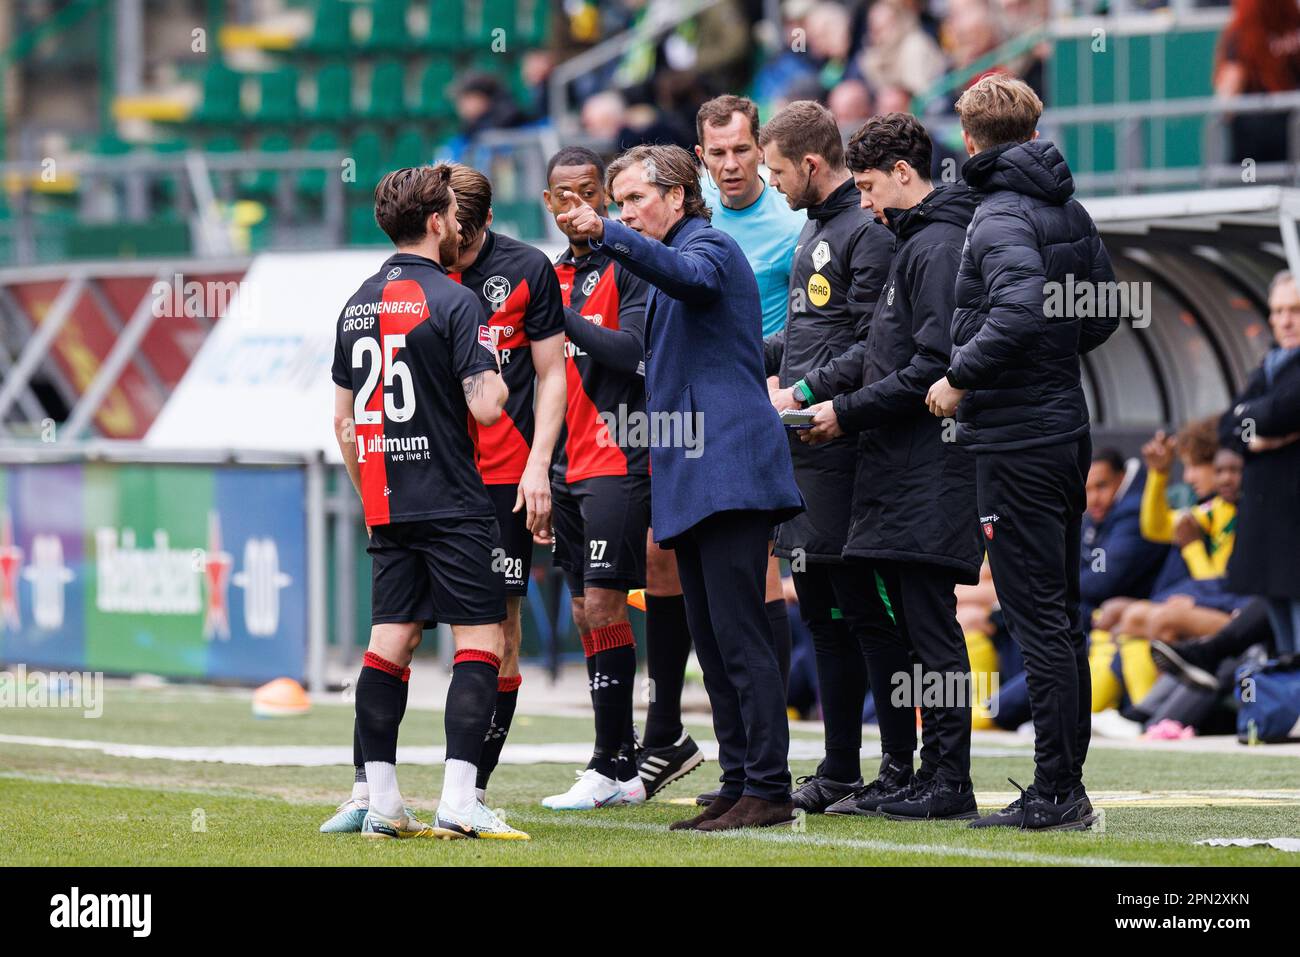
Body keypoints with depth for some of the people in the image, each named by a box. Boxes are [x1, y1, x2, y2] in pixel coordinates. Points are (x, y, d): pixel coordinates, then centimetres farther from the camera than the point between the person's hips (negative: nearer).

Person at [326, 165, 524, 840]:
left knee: (390, 642, 7)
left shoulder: (358, 305, 11)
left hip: (386, 506, 7)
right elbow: (484, 407, -17)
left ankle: (378, 801, 5)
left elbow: (344, 418, 17)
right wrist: (501, 375, 4)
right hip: (450, 501, -7)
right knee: (480, 641, -4)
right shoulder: (453, 302, -12)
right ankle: (459, 802, -13)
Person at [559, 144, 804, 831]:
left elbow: (687, 275, -31)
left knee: (739, 634, -13)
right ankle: (738, 784, 11)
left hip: (728, 468, -11)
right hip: (691, 479, 11)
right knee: (712, 641, 9)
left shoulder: (709, 246, -4)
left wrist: (609, 236, -44)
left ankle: (768, 789, -15)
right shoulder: (675, 259, 26)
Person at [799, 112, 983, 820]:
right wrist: (809, 390, 8)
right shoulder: (914, 244, 20)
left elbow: (935, 365, -19)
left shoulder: (940, 247, -12)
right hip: (893, 471, 10)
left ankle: (949, 781, -5)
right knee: (879, 619, 12)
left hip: (929, 469, -10)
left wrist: (848, 413, -14)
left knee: (928, 625, -8)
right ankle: (897, 776, 18)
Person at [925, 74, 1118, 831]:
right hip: (1067, 426, 9)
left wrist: (962, 379, -20)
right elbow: (1104, 311, 19)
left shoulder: (1000, 216, -14)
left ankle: (1056, 793, -6)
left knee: (1037, 618, -7)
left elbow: (1021, 306, -30)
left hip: (1017, 440, -9)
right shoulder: (1069, 209, 12)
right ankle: (1067, 788, 17)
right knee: (1061, 614, 13)